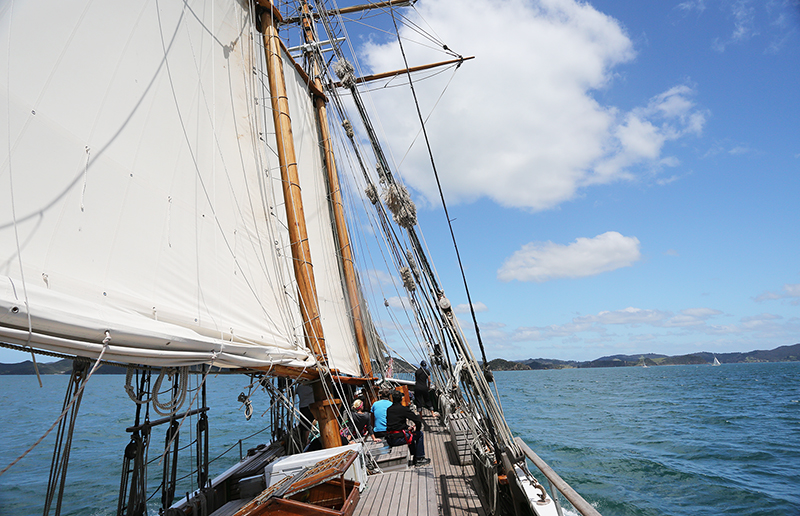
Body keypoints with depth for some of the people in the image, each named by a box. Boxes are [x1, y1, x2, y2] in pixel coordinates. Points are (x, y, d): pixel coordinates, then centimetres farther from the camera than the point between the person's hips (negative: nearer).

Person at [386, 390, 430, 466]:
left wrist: (407, 427, 25)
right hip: (399, 438, -7)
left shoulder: (388, 409, 10)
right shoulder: (403, 409, -10)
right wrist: (417, 429, 11)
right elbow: (418, 420, -8)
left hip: (390, 440, 7)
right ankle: (419, 459, 16)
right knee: (420, 434, 13)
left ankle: (415, 457, 37)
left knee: (410, 433, 32)